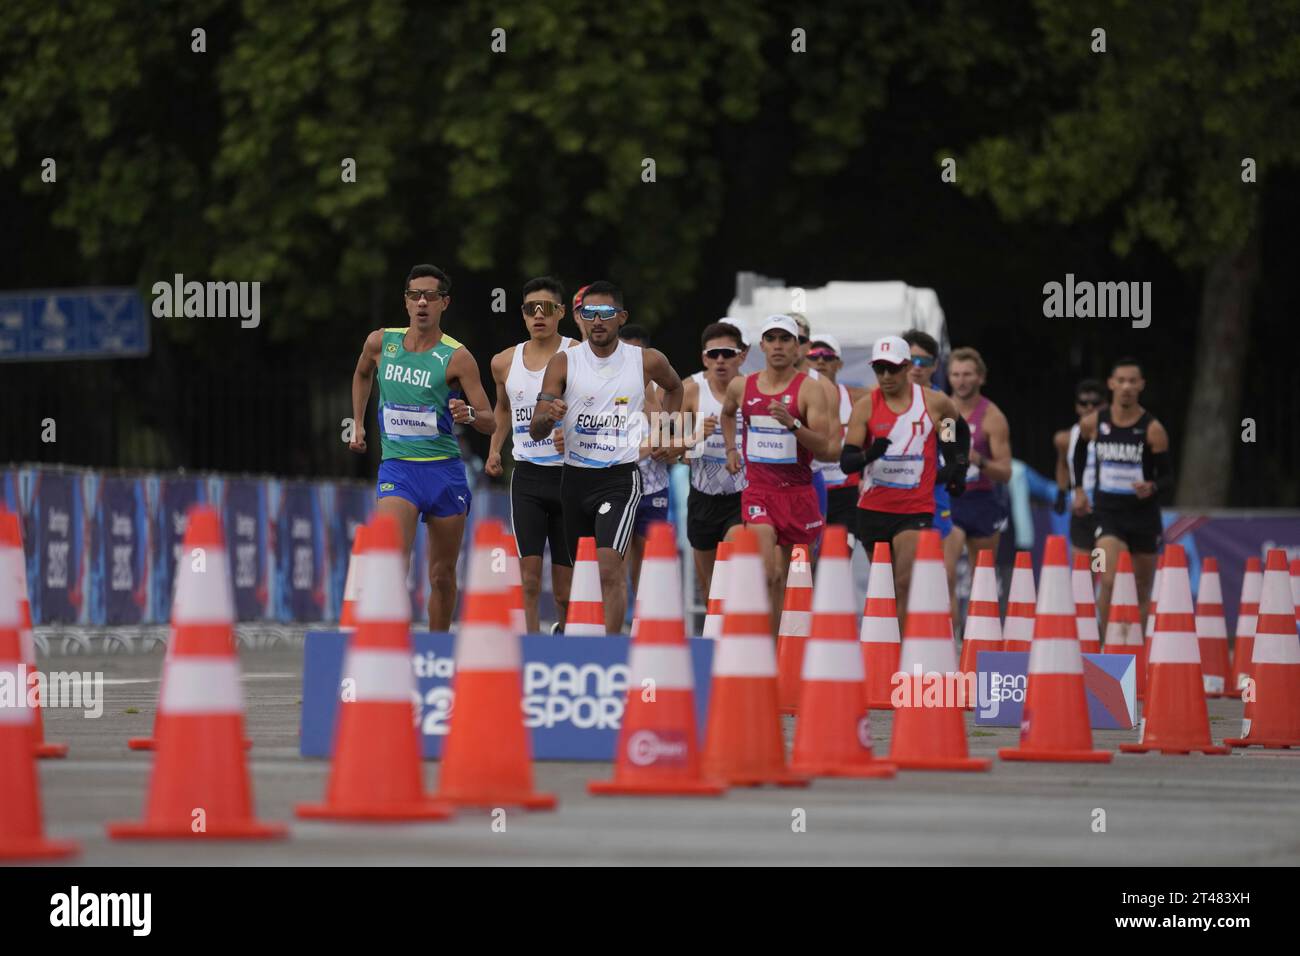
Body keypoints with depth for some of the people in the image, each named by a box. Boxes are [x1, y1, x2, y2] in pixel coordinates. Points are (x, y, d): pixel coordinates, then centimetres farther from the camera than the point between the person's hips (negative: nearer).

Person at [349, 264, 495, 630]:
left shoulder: (457, 358, -5)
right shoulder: (380, 343, 3)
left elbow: (490, 423, -6)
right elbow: (362, 374, 28)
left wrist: (469, 415, -27)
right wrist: (358, 425, 23)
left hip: (445, 472, 0)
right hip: (397, 469, 0)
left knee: (442, 575, 9)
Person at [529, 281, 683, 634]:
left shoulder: (647, 362, -2)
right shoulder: (563, 363, -2)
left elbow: (674, 387, 23)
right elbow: (535, 432, -5)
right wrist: (548, 416, -27)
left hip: (620, 476, -3)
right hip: (575, 475, 3)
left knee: (610, 563, -21)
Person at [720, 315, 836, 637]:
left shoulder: (809, 390, -6)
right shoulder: (741, 386, 5)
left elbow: (824, 448, -13)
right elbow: (727, 413, 30)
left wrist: (792, 423, -27)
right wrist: (730, 449, 18)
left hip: (797, 491, 0)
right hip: (757, 489, 0)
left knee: (783, 574, 9)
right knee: (767, 574, -17)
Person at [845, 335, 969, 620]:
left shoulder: (935, 402, 0)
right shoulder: (865, 406, -3)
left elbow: (960, 429, 23)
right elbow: (846, 462, -10)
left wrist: (958, 466, 14)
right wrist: (869, 454, -30)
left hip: (916, 509, -2)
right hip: (874, 508, 2)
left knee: (905, 584, -18)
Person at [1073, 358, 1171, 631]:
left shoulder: (1152, 429, -9)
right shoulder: (1092, 423, -3)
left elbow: (1167, 476, -5)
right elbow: (1079, 451, 20)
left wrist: (1152, 487, -26)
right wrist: (1079, 489, 16)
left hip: (1143, 513, 0)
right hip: (1107, 513, 0)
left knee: (1141, 592, 10)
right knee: (1110, 581, -20)